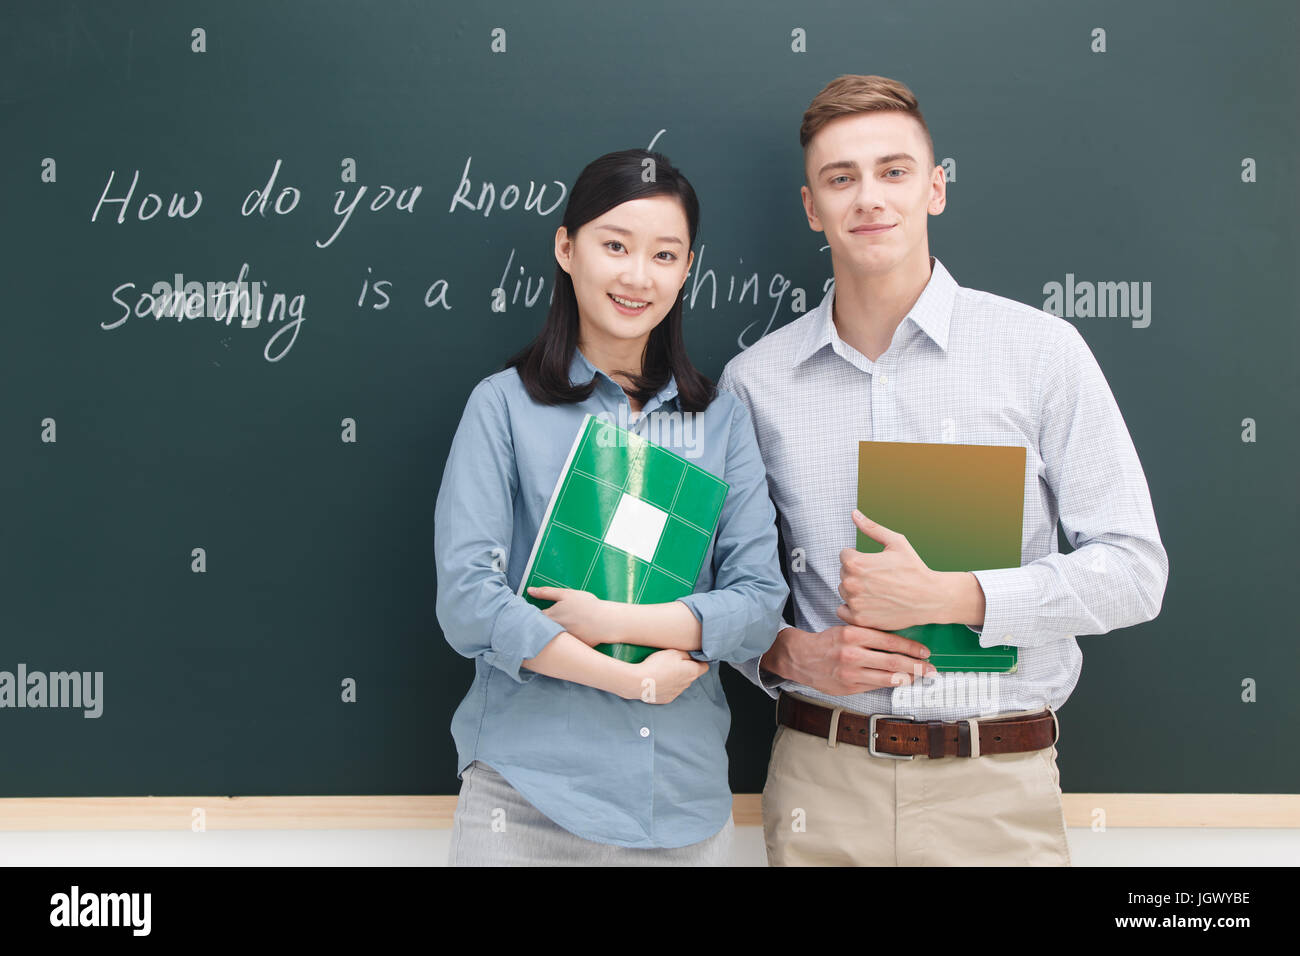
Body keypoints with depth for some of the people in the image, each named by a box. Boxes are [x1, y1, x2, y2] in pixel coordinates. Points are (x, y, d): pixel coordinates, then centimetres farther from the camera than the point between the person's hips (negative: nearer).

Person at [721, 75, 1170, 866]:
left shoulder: (1039, 349, -3)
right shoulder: (755, 380, 3)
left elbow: (1134, 568, -5)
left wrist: (953, 598, -16)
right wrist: (787, 654, -9)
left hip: (999, 784, -1)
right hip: (823, 778, 1)